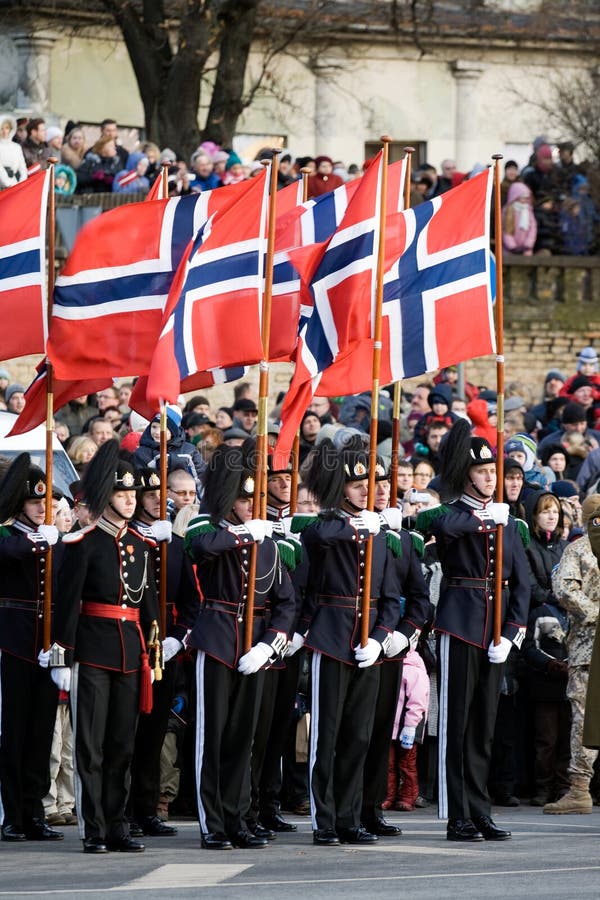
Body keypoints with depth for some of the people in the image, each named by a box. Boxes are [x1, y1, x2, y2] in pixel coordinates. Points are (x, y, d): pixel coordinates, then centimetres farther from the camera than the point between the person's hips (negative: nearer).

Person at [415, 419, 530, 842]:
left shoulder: (506, 520, 13)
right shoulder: (452, 512, -3)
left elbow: (522, 580, 10)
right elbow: (439, 524, -31)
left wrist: (512, 632, -1)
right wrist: (481, 519, -16)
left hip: (497, 628, 5)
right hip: (460, 626, -5)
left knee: (485, 724, 9)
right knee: (457, 722, -4)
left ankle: (480, 811, 13)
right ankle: (458, 817, -3)